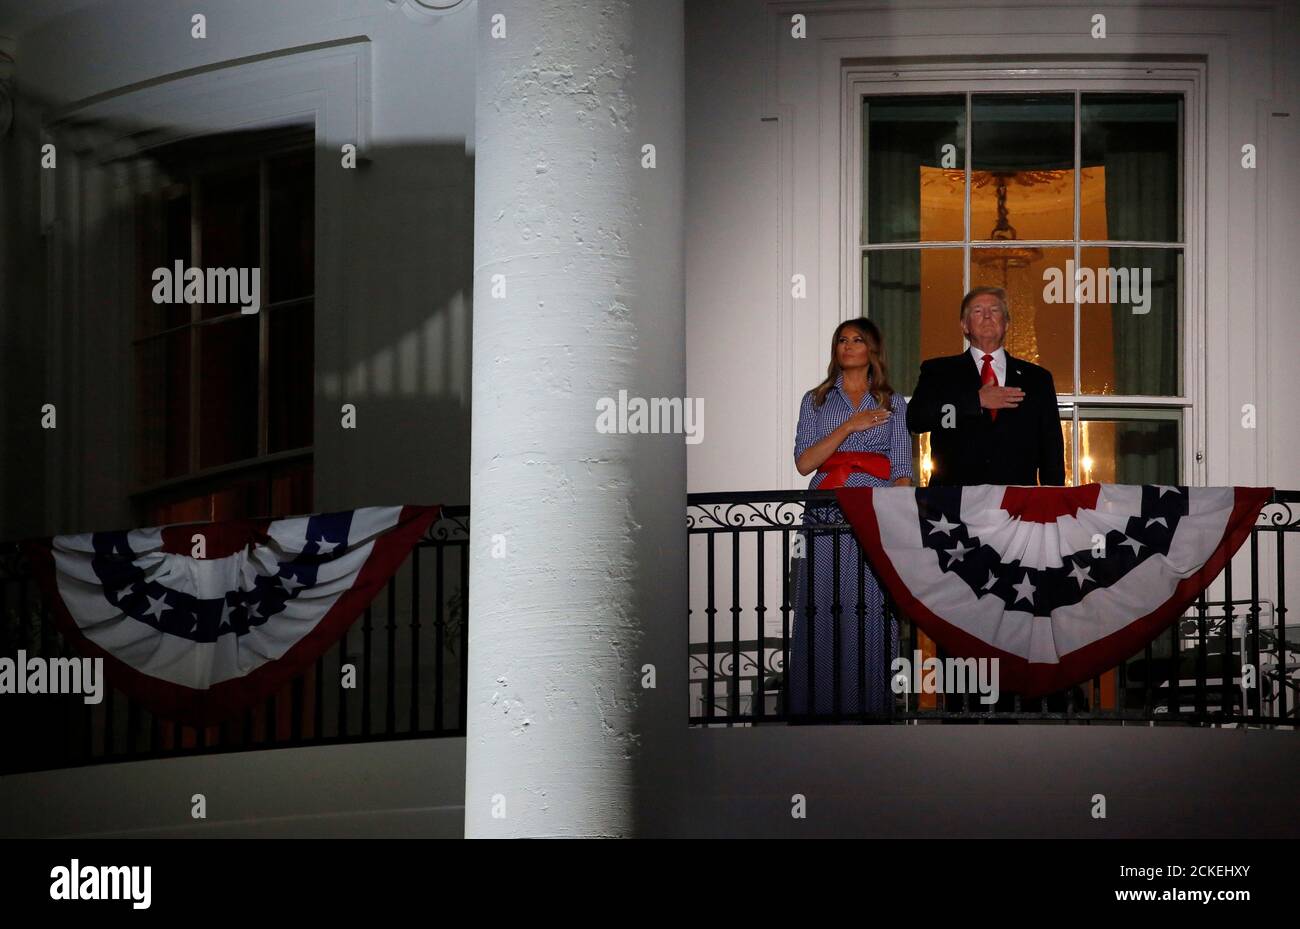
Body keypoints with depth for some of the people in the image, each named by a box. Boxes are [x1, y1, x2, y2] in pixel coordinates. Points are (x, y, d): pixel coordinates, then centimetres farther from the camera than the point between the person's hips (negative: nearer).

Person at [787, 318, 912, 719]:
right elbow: (804, 462, 2)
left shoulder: (893, 404, 13)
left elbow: (901, 472, 8)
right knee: (820, 618, -4)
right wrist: (849, 426, -9)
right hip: (824, 519, 1)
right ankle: (817, 706, 2)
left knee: (870, 620, -6)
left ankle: (869, 707, -1)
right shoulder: (816, 401, 14)